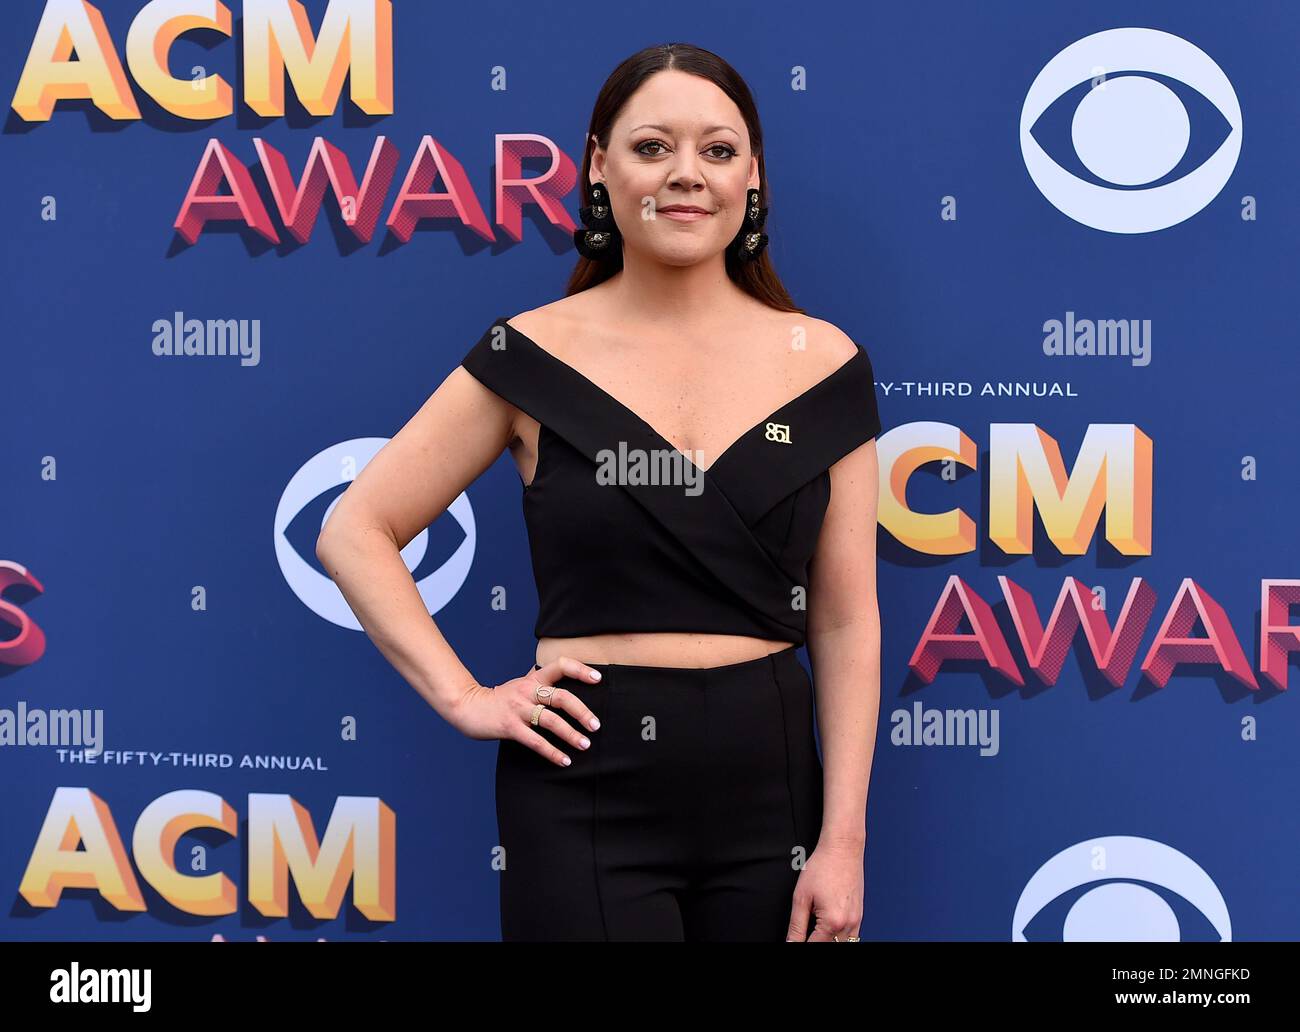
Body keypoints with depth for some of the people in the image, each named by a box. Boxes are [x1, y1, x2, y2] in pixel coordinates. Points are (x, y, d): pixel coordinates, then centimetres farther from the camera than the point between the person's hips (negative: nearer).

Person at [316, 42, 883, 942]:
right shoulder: (534, 356, -3)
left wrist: (843, 839, -3)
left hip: (768, 784, 2)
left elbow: (845, 622, 2)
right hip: (588, 794, -2)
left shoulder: (824, 364, 1)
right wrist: (463, 698, -7)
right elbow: (355, 533, 1)